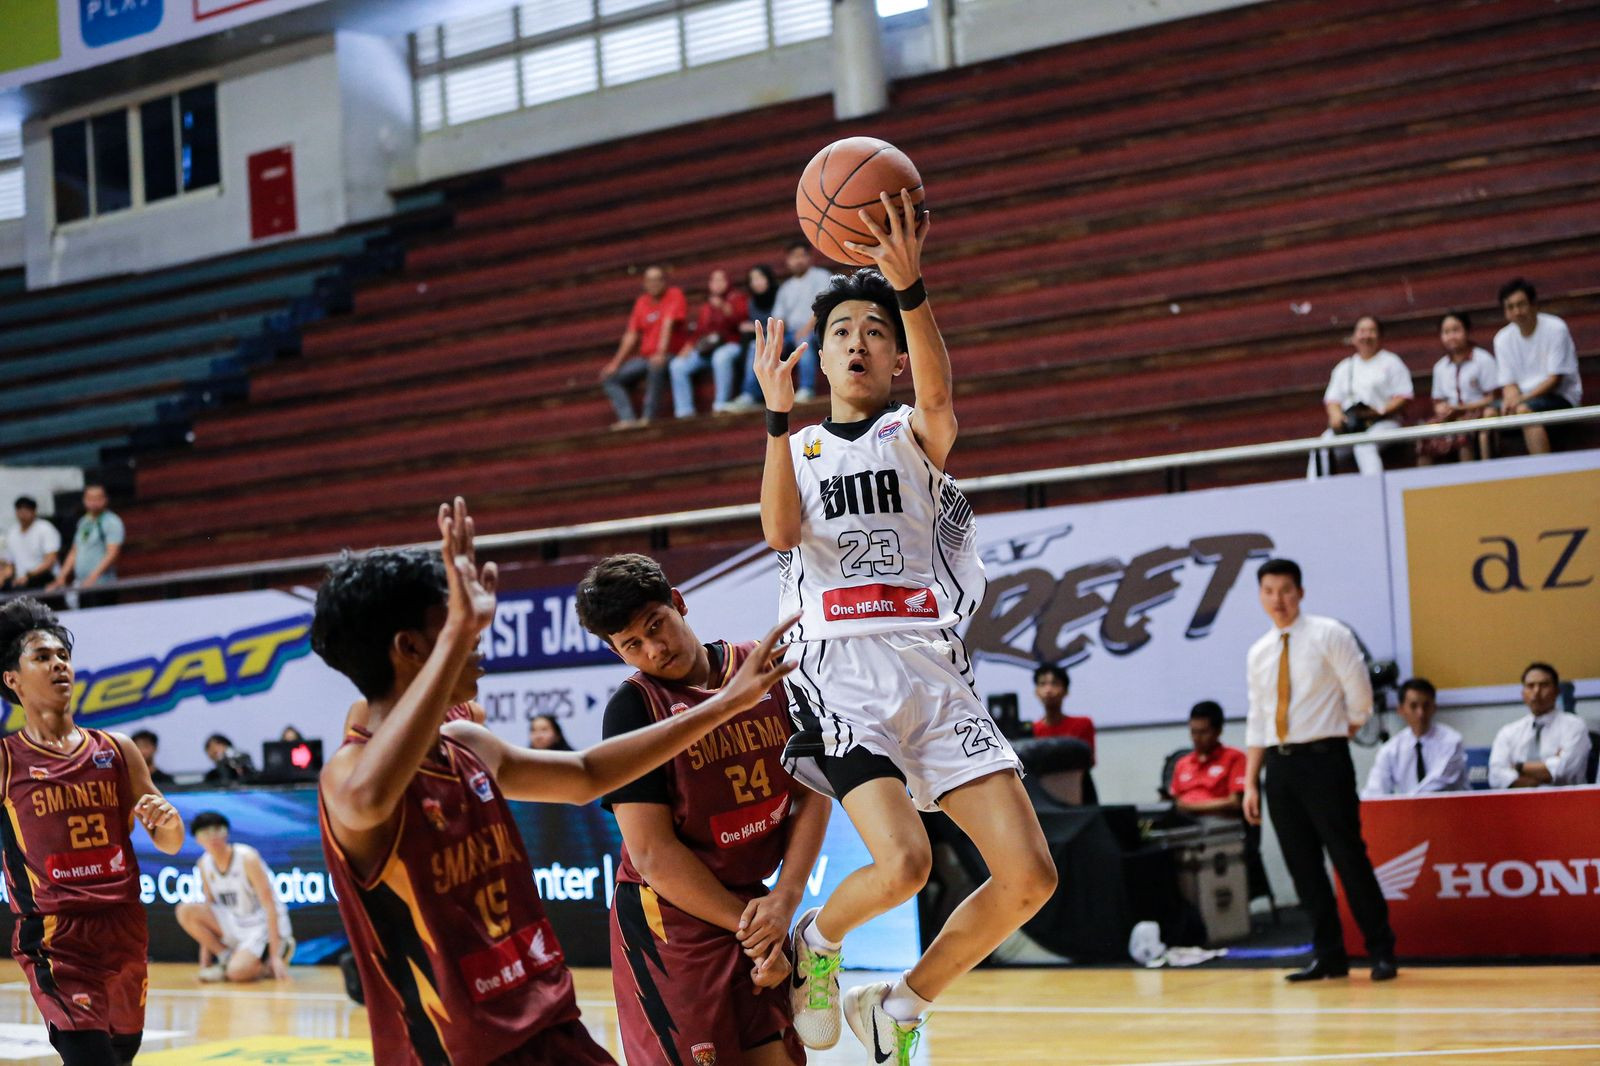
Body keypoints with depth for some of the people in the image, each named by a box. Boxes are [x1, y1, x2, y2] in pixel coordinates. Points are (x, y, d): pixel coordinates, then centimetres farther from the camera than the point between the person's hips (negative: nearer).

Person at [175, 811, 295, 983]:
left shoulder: (247, 858, -20)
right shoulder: (204, 864, -2)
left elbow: (270, 907, -20)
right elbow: (208, 908, 7)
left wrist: (275, 956, -24)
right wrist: (205, 960, 4)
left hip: (264, 925, -6)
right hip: (234, 923, 6)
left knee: (237, 972, -30)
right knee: (185, 911, -16)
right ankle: (226, 958, -3)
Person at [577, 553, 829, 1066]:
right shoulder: (633, 707, -11)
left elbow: (813, 792, 3)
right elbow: (653, 854, -15)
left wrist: (785, 898, -10)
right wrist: (748, 928, -12)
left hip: (752, 904, 5)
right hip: (669, 922, -5)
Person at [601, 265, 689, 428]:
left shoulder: (674, 295, -7)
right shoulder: (642, 302, 10)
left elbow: (668, 324, -20)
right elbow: (631, 335, 9)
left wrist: (661, 353, -33)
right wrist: (616, 363, 1)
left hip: (670, 354, -7)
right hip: (645, 357, 7)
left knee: (656, 366, -41)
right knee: (609, 377, -3)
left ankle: (648, 416, -34)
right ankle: (627, 418, -19)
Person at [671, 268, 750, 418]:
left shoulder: (736, 298, 9)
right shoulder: (706, 307, 22)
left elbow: (742, 318, -10)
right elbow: (698, 331, 18)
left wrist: (724, 307, -25)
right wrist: (688, 347, 0)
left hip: (731, 345, -6)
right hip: (706, 349, 6)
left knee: (720, 357, -41)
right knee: (677, 365, -13)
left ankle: (721, 405, -38)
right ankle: (684, 411, -16)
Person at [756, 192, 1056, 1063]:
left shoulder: (912, 435, 12)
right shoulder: (801, 449, 17)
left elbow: (938, 395, -14)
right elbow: (782, 532, -3)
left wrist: (910, 289, -31)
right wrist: (778, 411, -9)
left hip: (933, 671, 2)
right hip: (840, 673, -2)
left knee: (1029, 875, -9)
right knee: (902, 865, -24)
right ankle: (814, 940, 9)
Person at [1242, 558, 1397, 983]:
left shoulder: (1329, 635, -4)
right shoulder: (1259, 653, 12)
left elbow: (1360, 697, -2)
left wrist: (1342, 734, 4)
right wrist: (1251, 781, 11)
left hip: (1323, 759, -5)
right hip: (1280, 763, 6)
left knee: (1348, 857, -6)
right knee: (1302, 864, 6)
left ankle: (1381, 952, 2)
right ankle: (1328, 955, 14)